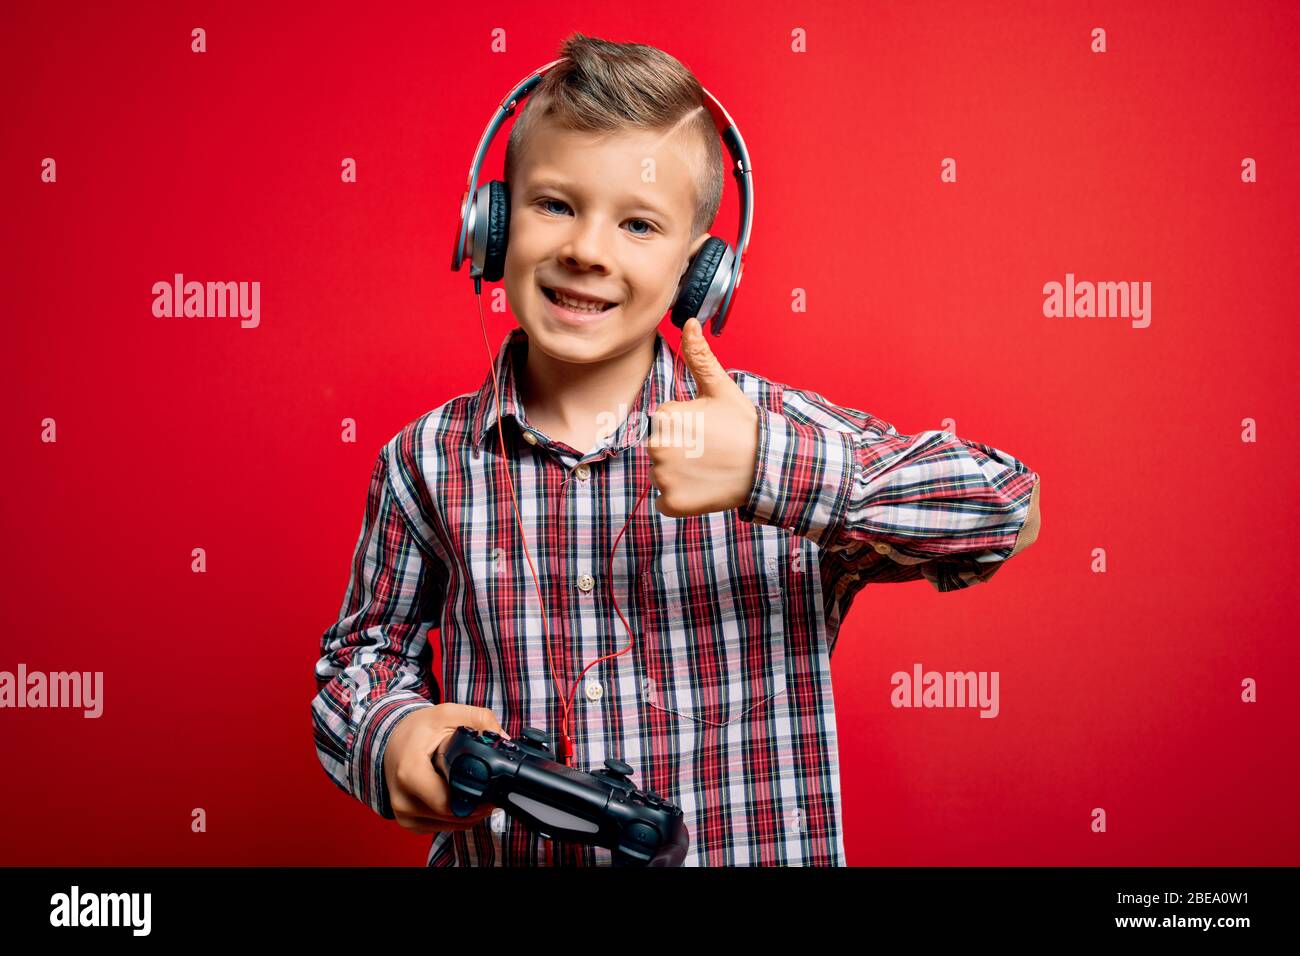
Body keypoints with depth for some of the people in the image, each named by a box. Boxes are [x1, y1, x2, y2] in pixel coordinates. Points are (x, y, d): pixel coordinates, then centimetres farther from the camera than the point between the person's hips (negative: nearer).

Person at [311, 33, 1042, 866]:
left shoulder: (783, 435, -9)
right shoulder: (427, 463, -4)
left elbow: (1009, 510, -16)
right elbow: (367, 647, 8)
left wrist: (772, 467, -26)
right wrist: (391, 732, -12)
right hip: (497, 853, 2)